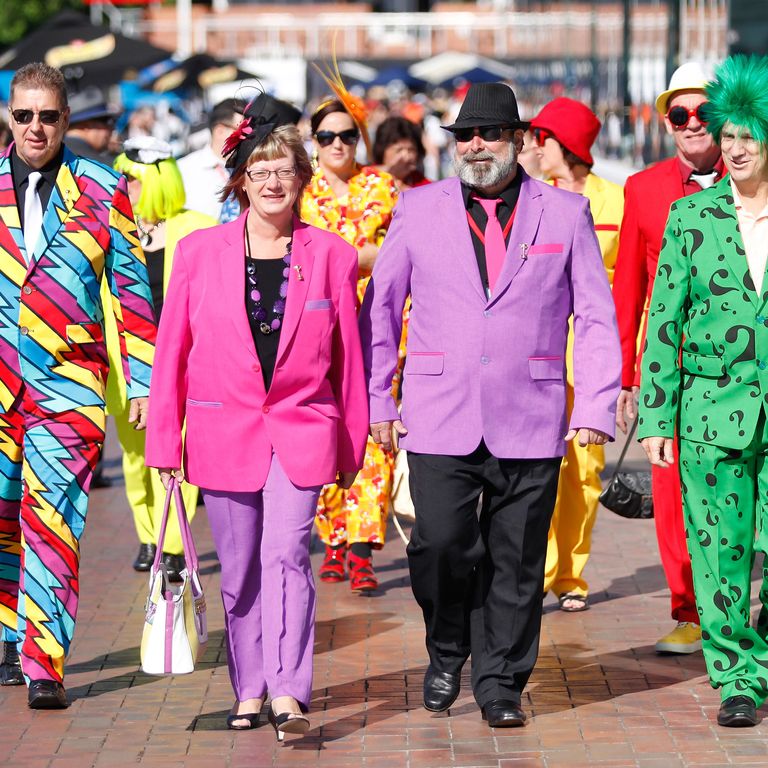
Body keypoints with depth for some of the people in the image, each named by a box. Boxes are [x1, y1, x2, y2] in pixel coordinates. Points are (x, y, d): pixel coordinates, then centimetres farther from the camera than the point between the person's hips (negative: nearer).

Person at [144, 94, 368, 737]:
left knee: (285, 554, -16)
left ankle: (287, 692, -20)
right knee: (239, 571, 7)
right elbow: (172, 351, 6)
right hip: (223, 430, 2)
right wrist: (164, 439, 4)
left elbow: (348, 357, 8)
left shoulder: (331, 256, 2)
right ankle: (249, 690, 19)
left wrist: (352, 443, 10)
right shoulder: (199, 252, 3)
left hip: (302, 429, -2)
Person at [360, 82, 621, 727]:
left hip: (530, 420, 0)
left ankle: (500, 683, 18)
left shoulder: (566, 213, 6)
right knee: (441, 543, -9)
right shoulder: (419, 209, 8)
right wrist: (375, 399, 5)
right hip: (439, 418, 0)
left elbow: (597, 317, 6)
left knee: (516, 559, 3)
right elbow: (379, 307, 11)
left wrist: (596, 408, -2)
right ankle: (446, 656, 17)